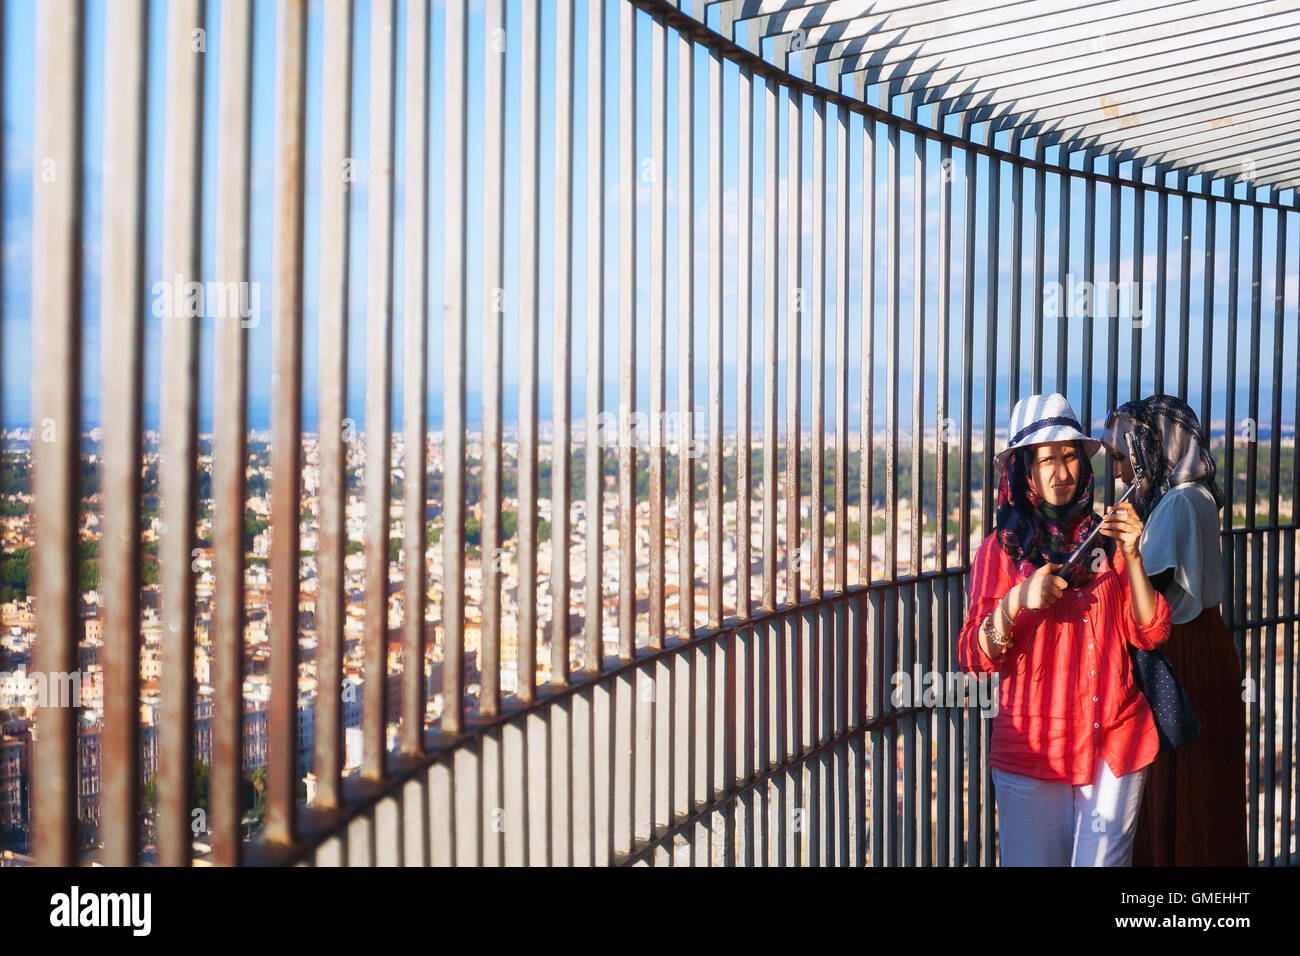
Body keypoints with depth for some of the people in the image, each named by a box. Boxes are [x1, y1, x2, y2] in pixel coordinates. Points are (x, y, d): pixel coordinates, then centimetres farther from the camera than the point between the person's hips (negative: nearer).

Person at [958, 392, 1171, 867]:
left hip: (1116, 747, 2)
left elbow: (1151, 633, 1)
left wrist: (1130, 557, -11)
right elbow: (974, 657, -6)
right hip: (1031, 753, -2)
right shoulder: (1001, 549, 0)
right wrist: (1016, 601, -22)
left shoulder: (1107, 540, 8)